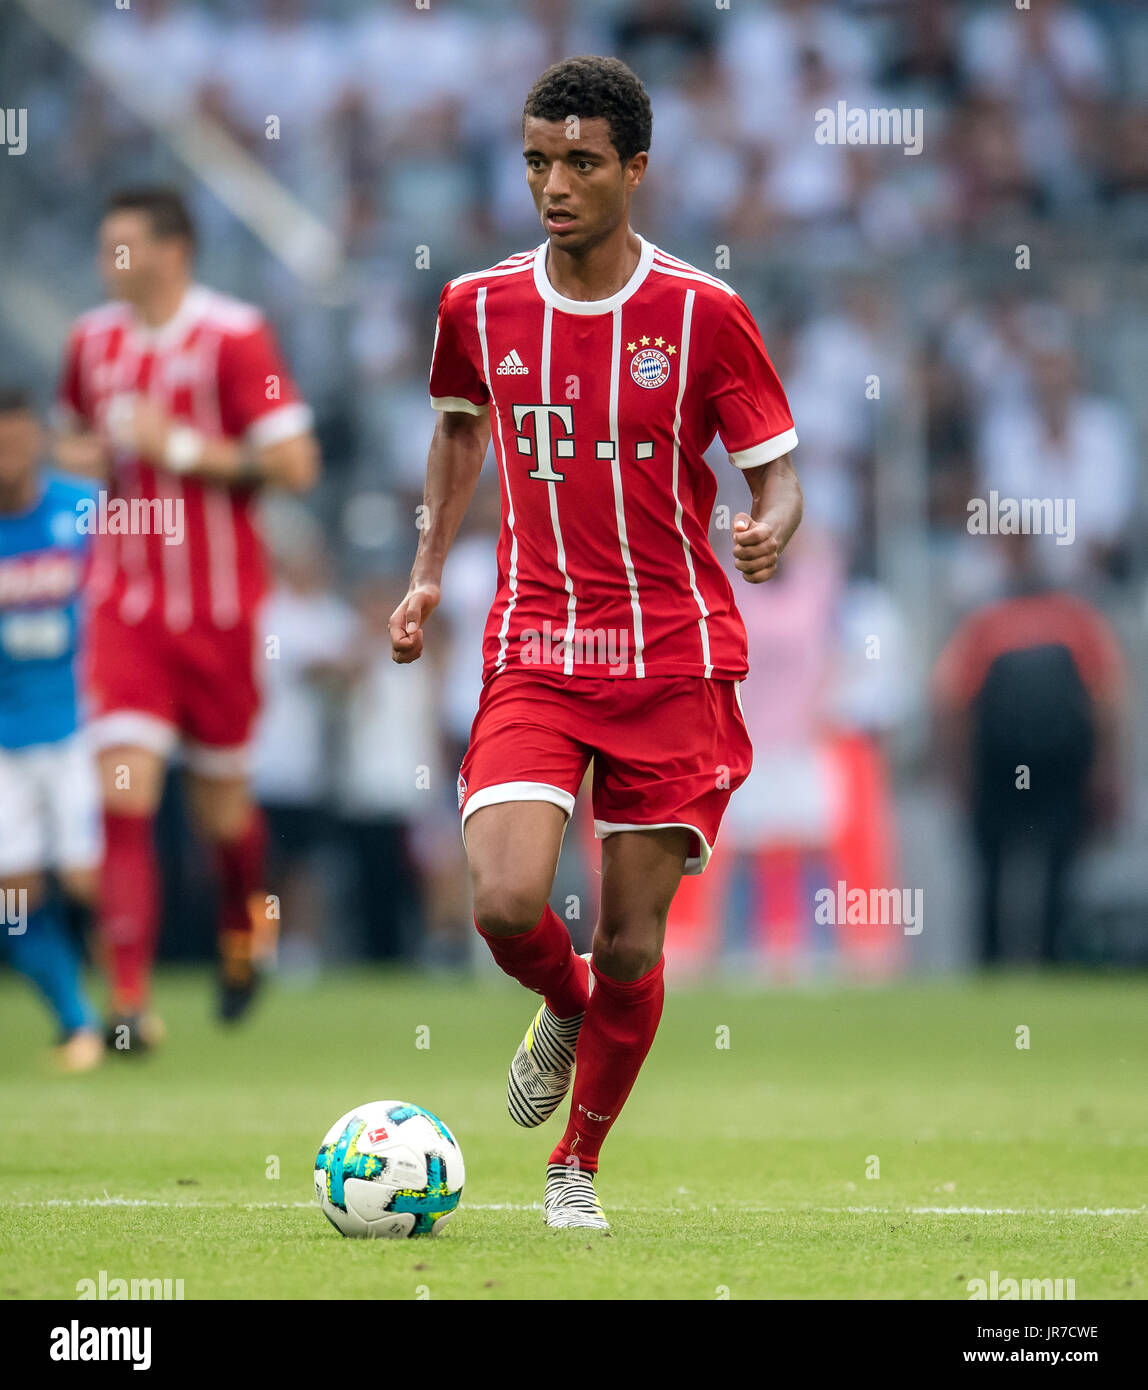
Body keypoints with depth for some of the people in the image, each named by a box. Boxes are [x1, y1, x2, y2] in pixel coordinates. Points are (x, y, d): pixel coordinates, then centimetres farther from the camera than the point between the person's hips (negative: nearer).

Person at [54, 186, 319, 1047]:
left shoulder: (233, 337, -10)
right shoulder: (93, 342, 6)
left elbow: (295, 463, -14)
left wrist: (184, 448, -17)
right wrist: (85, 457, 1)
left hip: (219, 610, -3)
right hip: (127, 605, 3)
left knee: (220, 804, 10)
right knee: (125, 796, -11)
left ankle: (246, 930, 42)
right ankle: (130, 1000, -13)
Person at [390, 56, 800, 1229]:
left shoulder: (703, 315, -5)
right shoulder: (479, 309, 4)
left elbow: (777, 474, 0)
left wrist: (770, 531, -23)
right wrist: (429, 568, 14)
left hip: (675, 659, -1)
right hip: (534, 651, 1)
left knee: (630, 945, 2)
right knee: (506, 901, -19)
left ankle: (577, 1165, 25)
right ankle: (565, 1010, 18)